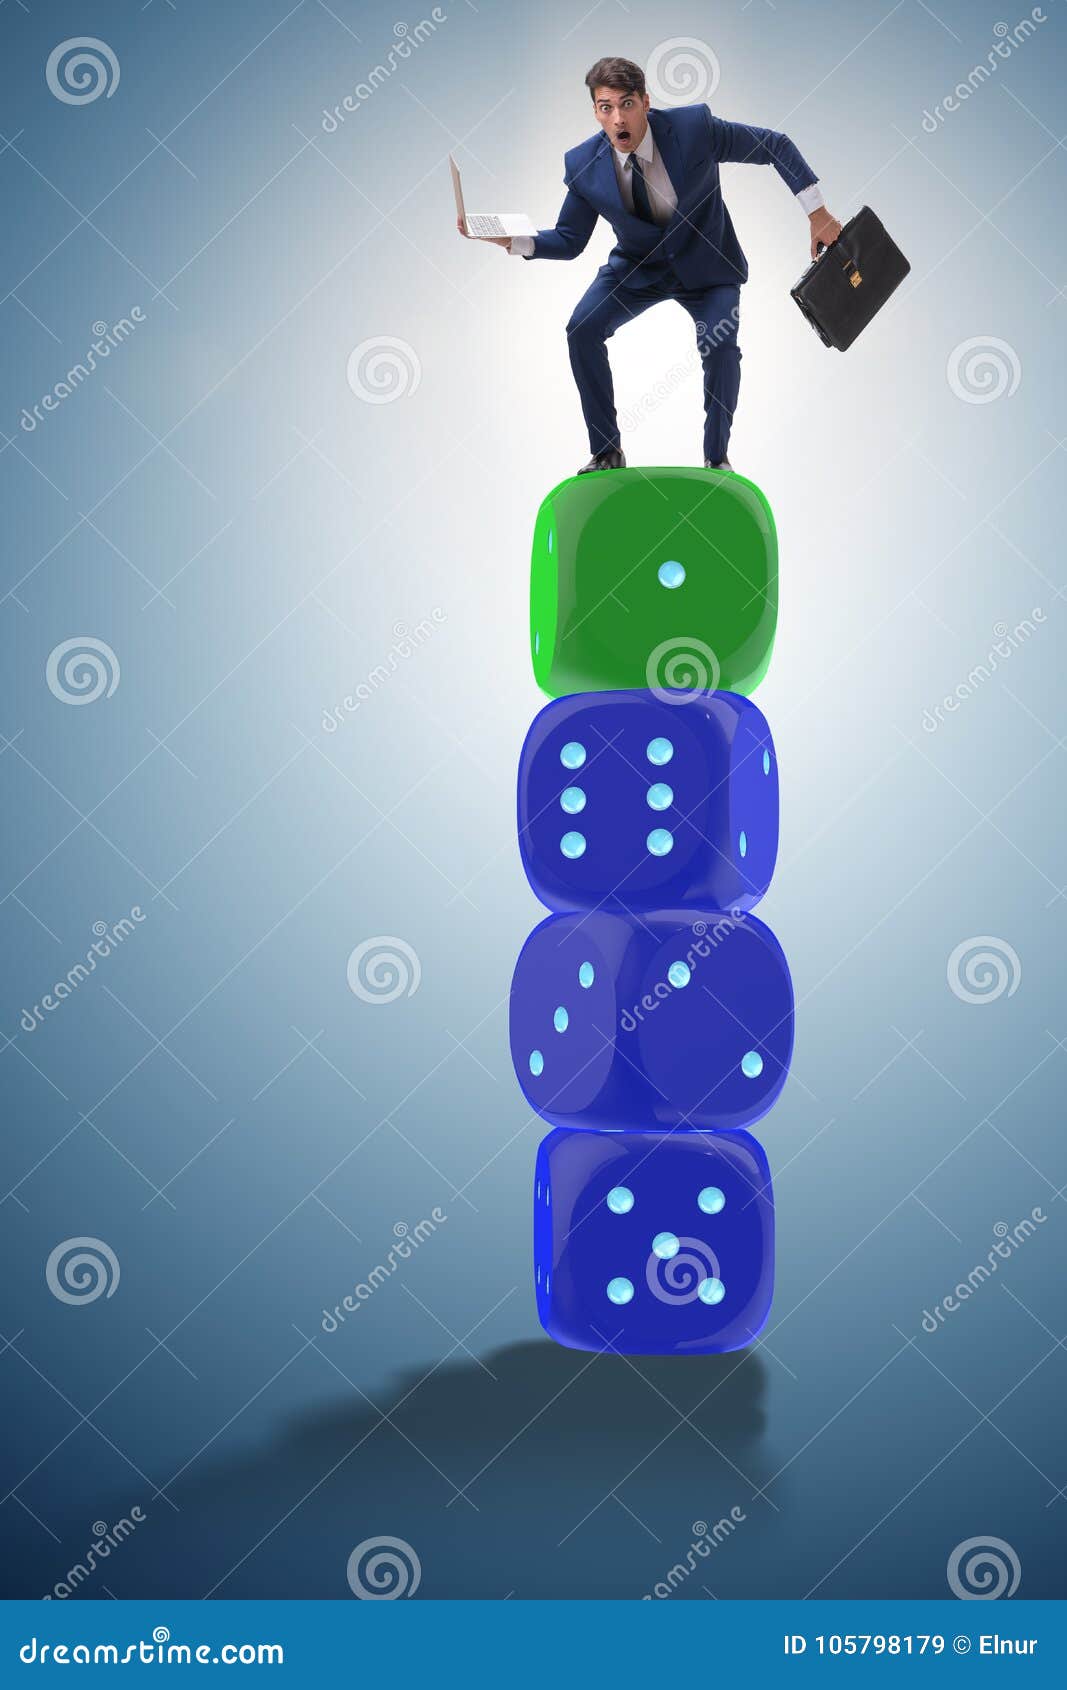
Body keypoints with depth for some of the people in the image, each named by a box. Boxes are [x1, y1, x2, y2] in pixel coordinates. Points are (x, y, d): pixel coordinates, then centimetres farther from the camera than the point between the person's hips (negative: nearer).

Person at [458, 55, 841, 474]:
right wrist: (511, 240, -23)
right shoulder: (583, 165, -17)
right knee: (582, 329, -18)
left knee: (720, 346, -25)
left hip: (706, 265, -2)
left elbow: (775, 146, -14)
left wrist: (817, 212, -17)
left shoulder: (694, 127, -25)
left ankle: (716, 457, -1)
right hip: (637, 266, 2)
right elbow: (569, 240, -5)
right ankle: (607, 452, -1)